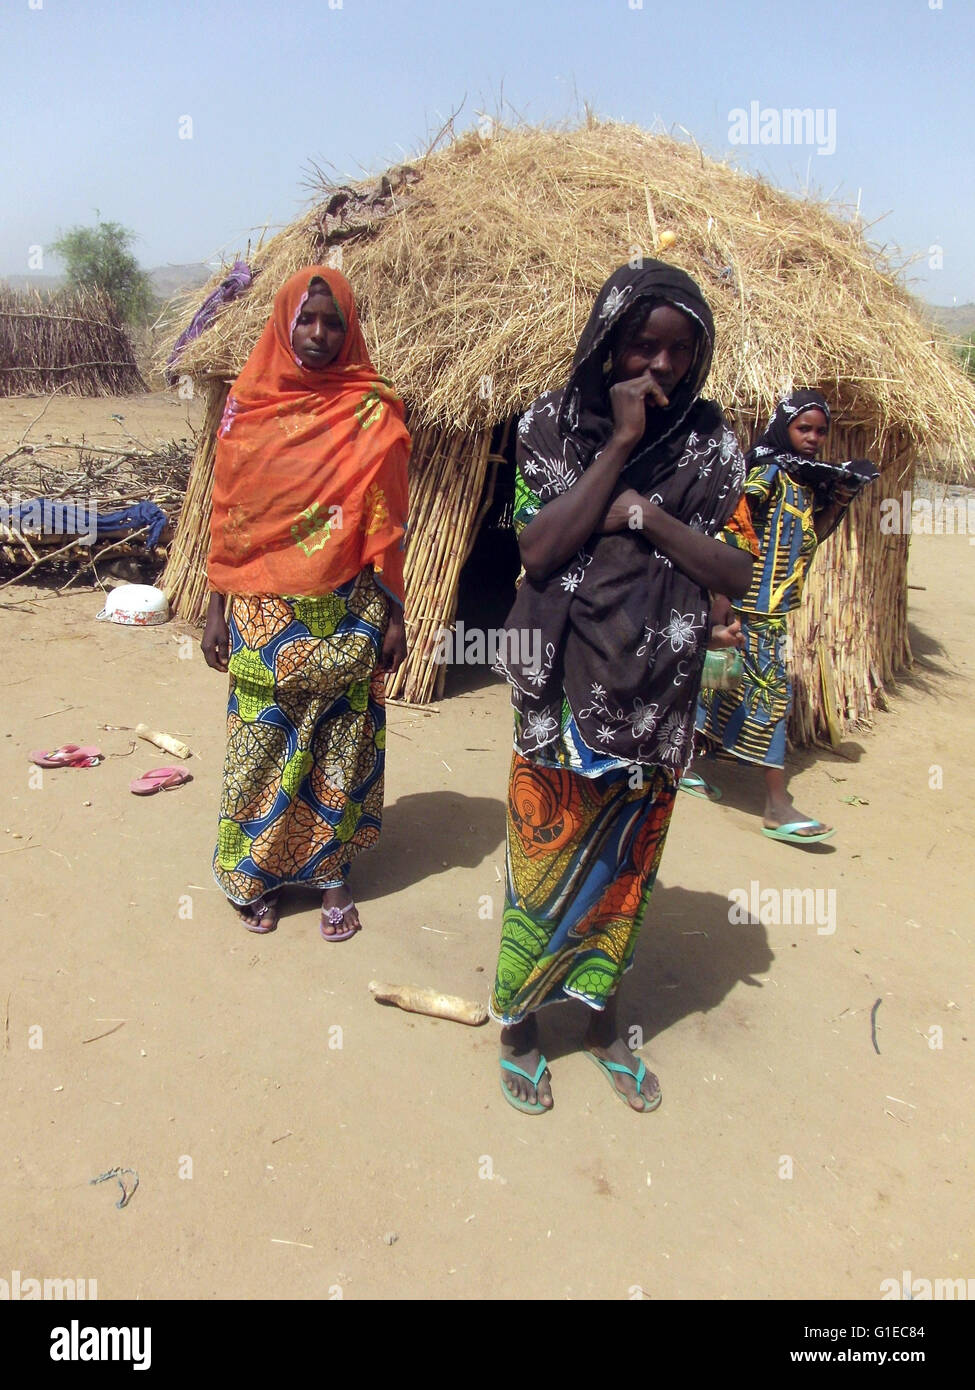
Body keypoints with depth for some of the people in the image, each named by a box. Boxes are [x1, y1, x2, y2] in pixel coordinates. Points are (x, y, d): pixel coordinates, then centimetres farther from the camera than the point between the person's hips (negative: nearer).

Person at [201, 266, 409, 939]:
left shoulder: (374, 409, -1)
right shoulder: (249, 401, 2)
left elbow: (387, 522, 0)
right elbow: (228, 513, 4)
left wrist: (395, 614, -2)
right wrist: (217, 608, 3)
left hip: (347, 611, -1)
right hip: (265, 611, 1)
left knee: (341, 741, 8)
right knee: (261, 740, 9)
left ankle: (332, 870, 25)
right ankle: (258, 871, 27)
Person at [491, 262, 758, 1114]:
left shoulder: (710, 443, 1)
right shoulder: (551, 425, -4)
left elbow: (738, 573, -5)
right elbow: (539, 550, -17)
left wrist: (645, 514, -18)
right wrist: (620, 444, -18)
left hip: (656, 699, 2)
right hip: (564, 693, -2)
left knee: (625, 863, 16)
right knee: (547, 859, 9)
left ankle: (604, 1020, 38)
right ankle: (521, 1027, 32)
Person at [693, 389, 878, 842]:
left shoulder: (808, 479, 14)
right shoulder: (768, 471, -12)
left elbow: (810, 538, 20)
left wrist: (838, 504, 4)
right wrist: (722, 593, -23)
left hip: (775, 604, 9)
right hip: (755, 604, -9)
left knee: (727, 683, 15)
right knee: (769, 690, -7)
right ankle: (777, 808, -3)